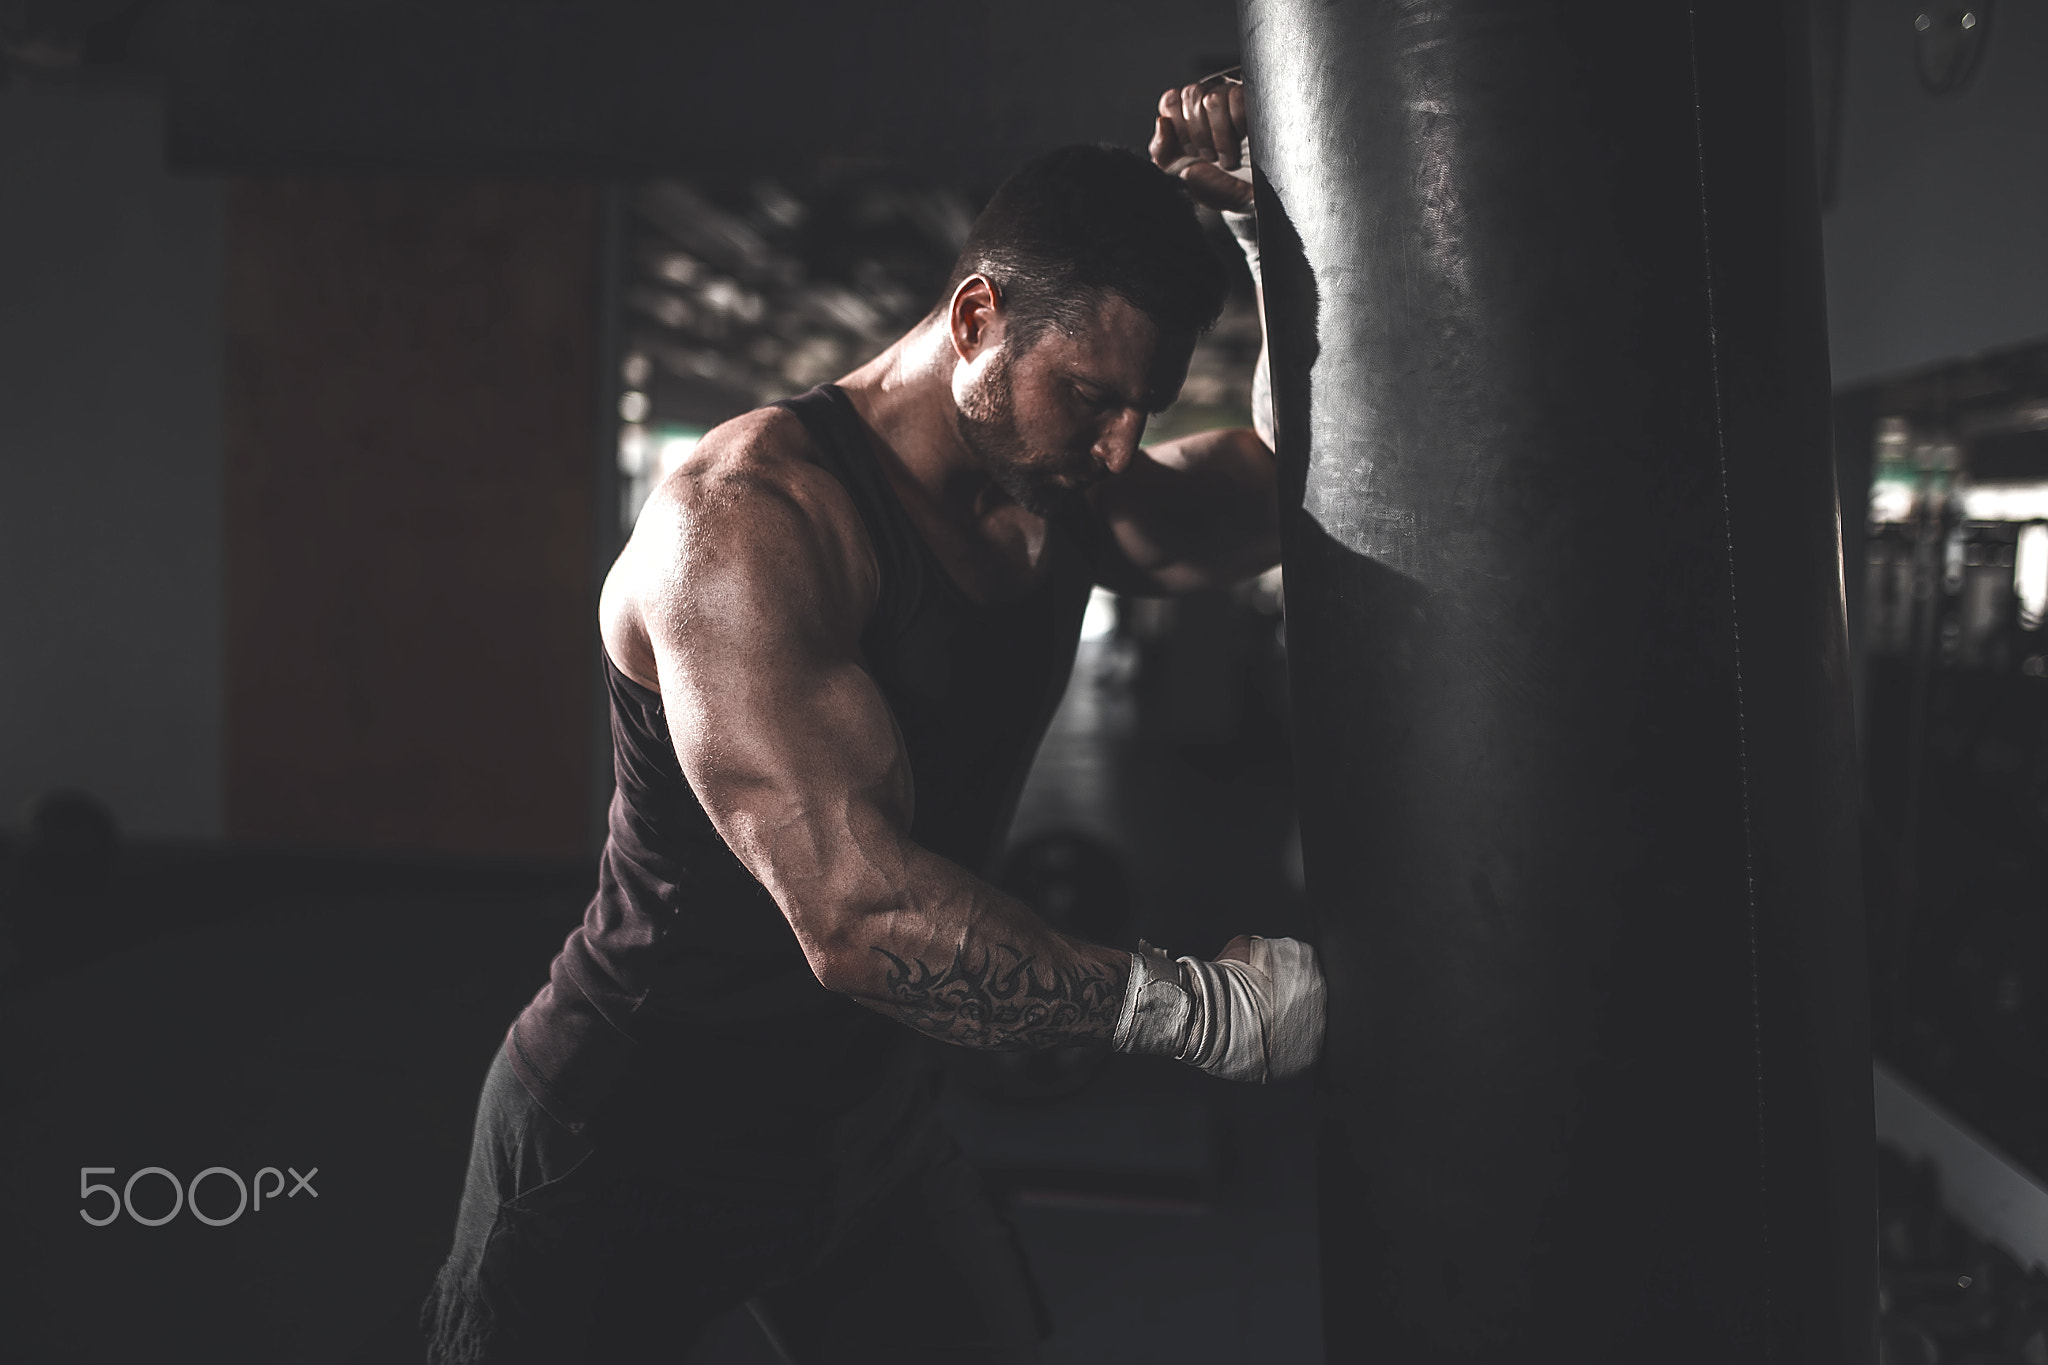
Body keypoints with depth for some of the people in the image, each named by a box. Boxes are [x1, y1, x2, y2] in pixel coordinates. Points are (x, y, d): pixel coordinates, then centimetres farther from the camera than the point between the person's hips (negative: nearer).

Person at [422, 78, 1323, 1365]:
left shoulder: (1056, 498, -3)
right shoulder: (750, 516, -27)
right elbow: (858, 915, -36)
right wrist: (1191, 1002, -31)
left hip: (869, 1120, 7)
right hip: (632, 1149, -6)